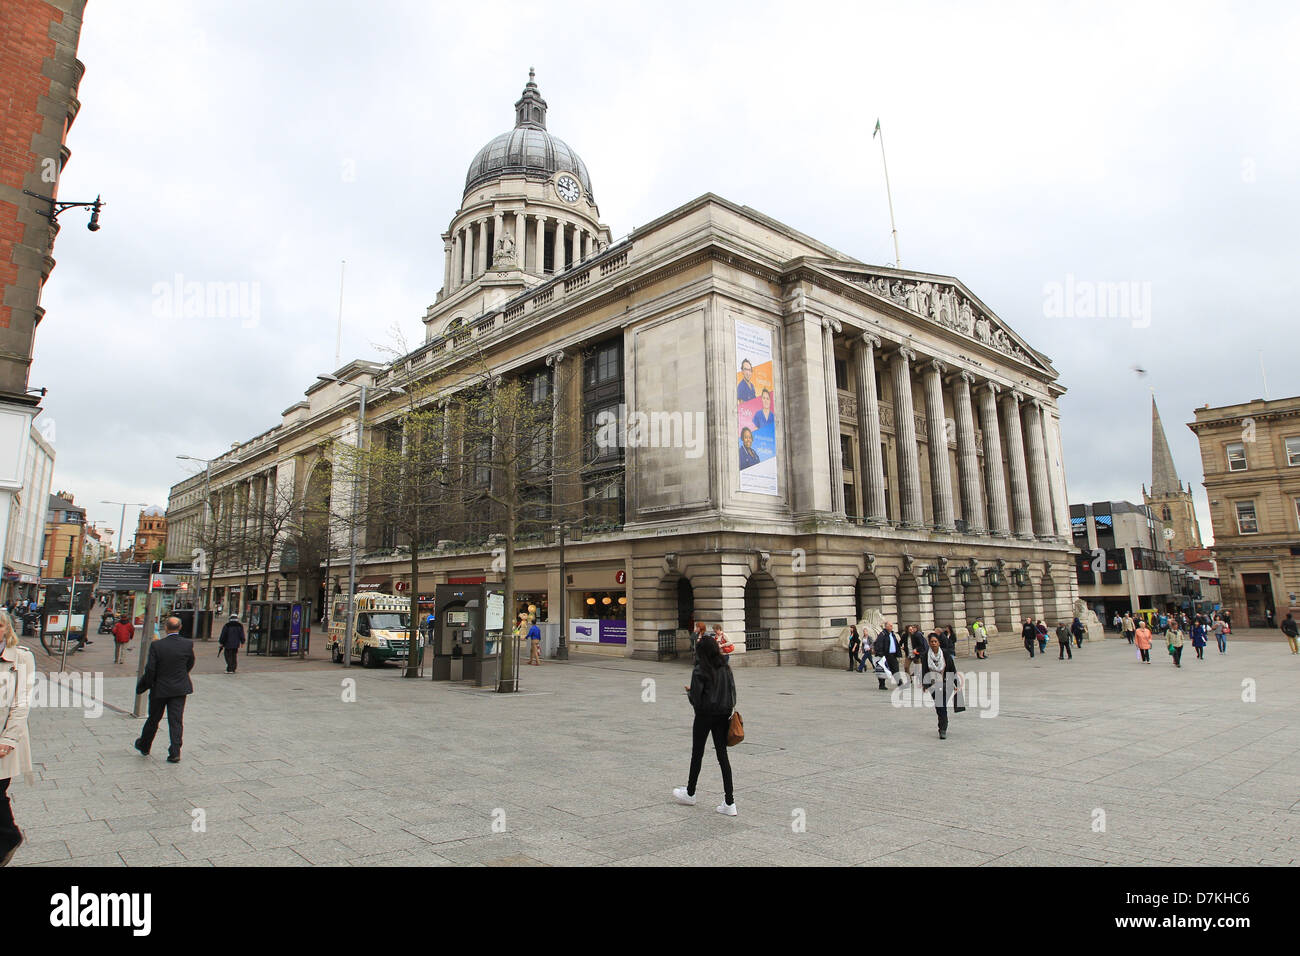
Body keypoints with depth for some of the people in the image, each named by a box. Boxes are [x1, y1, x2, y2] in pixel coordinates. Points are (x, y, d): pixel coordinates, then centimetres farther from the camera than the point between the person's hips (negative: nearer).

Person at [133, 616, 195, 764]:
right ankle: (175, 753, 1)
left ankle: (144, 746, 38)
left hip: (160, 688, -1)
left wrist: (144, 685, 4)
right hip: (180, 688, 1)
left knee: (153, 719, 18)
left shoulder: (156, 646, -16)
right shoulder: (188, 644, -8)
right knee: (176, 721, 4)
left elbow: (150, 670, -13)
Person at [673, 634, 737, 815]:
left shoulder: (699, 671, -15)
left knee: (697, 753, 12)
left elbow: (695, 699, -15)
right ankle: (729, 802, 2)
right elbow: (733, 691, 4)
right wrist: (729, 709, 15)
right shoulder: (726, 668, 3)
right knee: (722, 754, 6)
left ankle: (690, 793, 30)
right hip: (723, 714, 5)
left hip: (705, 714, -5)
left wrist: (689, 692, 5)